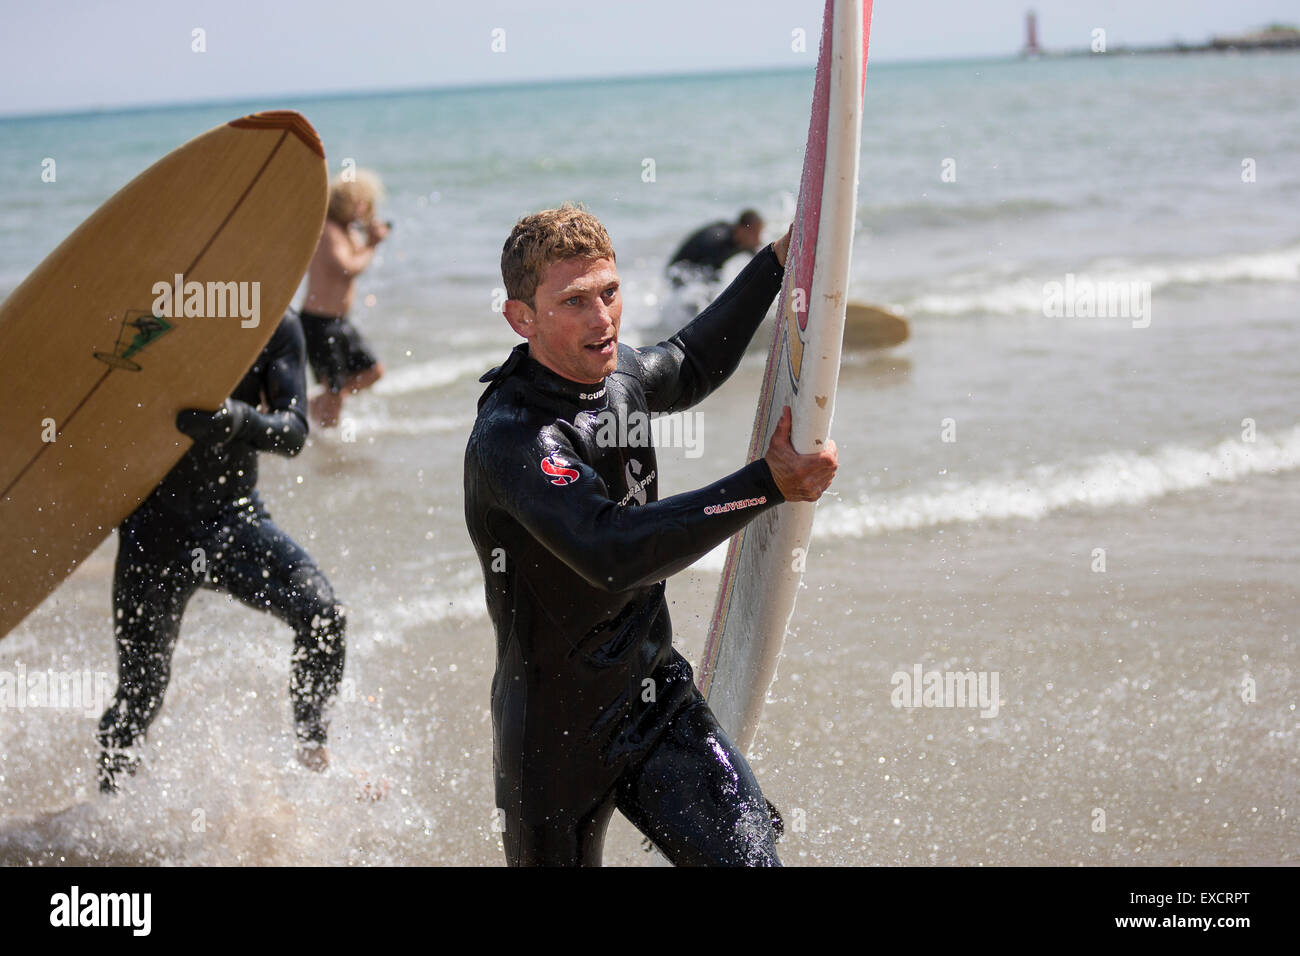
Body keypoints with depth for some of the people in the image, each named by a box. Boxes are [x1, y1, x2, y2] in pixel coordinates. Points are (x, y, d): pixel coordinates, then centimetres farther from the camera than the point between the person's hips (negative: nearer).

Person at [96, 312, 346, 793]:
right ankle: (109, 797, 28)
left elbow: (294, 433, -12)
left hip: (237, 517, 1)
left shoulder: (274, 325, -4)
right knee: (141, 686, 3)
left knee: (321, 610, -23)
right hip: (156, 525, -1)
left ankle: (313, 750, -3)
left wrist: (240, 419, -32)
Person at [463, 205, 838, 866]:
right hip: (559, 733, -6)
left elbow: (689, 368, 27)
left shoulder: (616, 376, 1)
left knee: (750, 858, -12)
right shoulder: (511, 438, -24)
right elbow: (613, 551, -38)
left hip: (659, 705, 6)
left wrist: (778, 263, 24)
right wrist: (766, 485, -37)